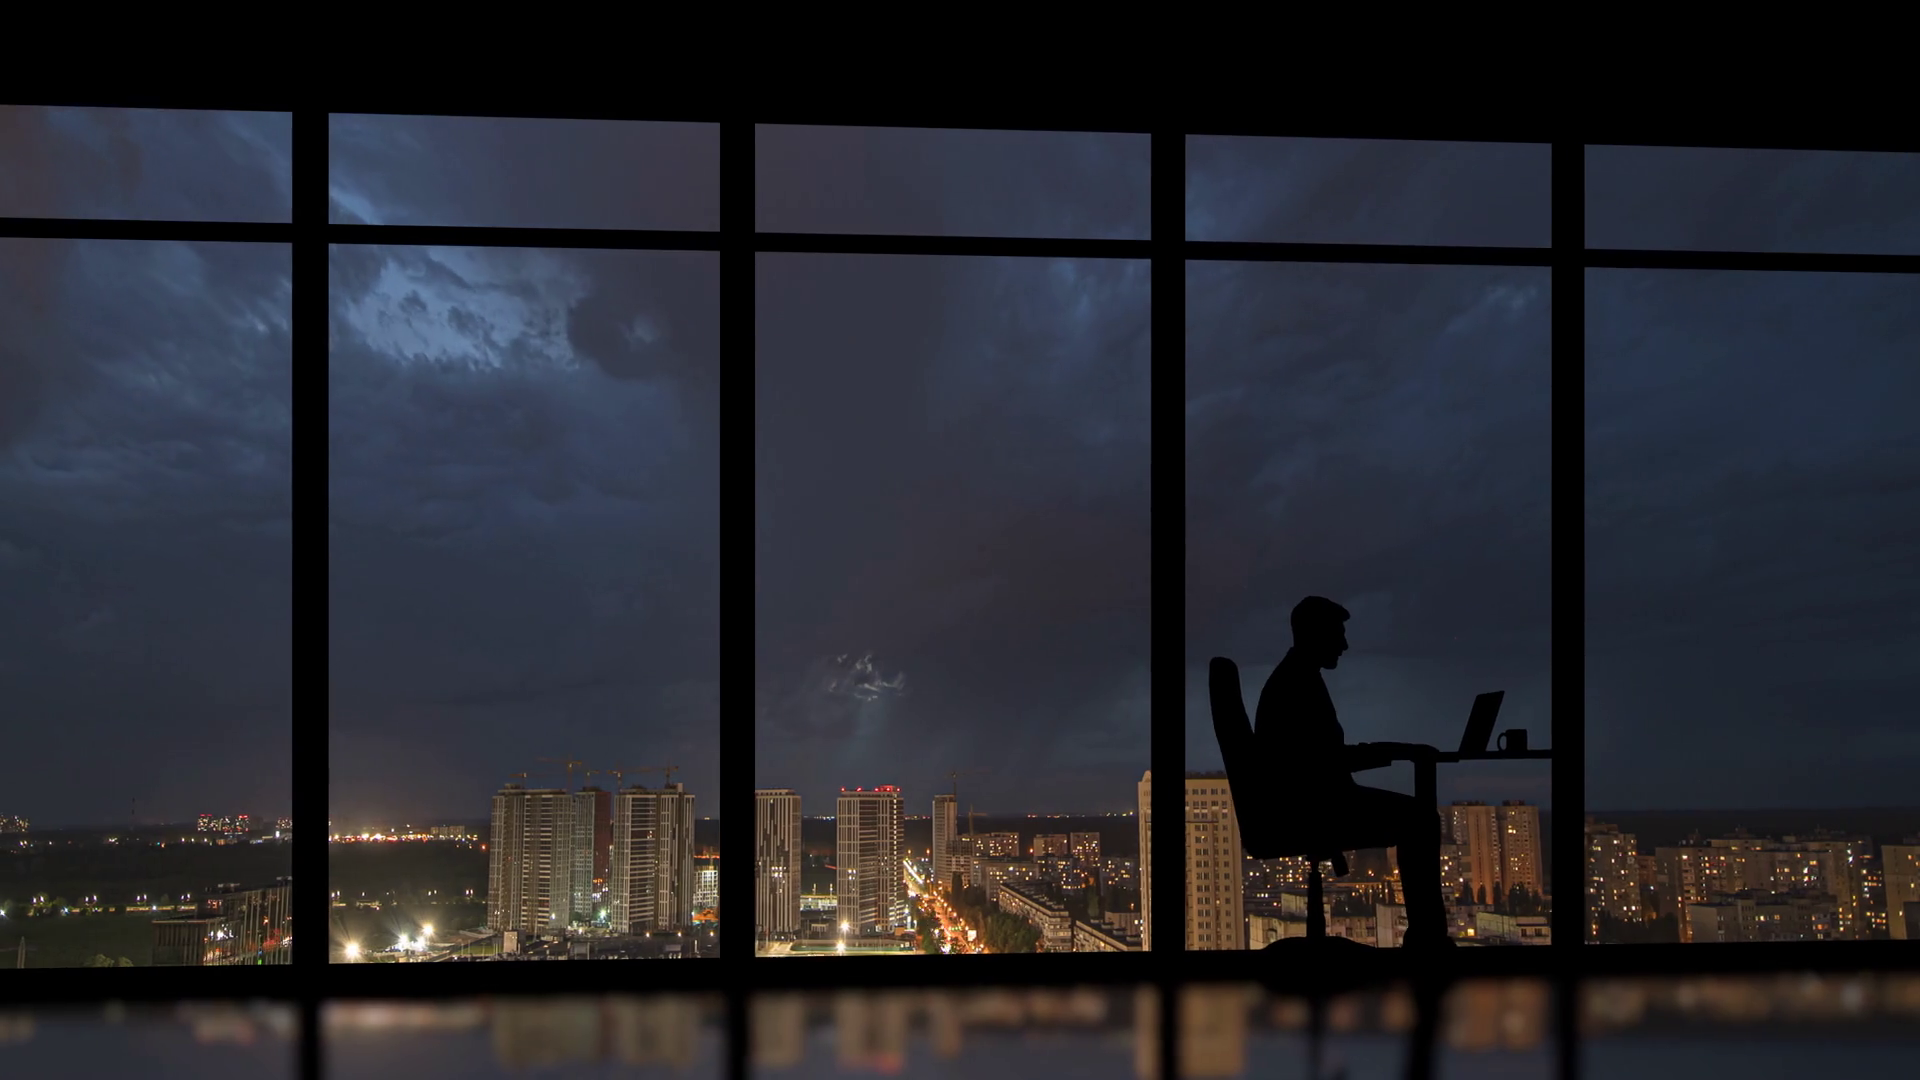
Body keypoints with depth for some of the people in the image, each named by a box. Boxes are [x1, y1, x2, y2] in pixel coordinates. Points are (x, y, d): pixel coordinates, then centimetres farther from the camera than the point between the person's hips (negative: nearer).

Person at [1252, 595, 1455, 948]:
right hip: (1308, 811, -10)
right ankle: (1427, 934, -3)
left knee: (1415, 817, 14)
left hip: (1303, 807, 10)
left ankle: (1426, 933, 11)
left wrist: (1393, 750, 14)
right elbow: (1327, 761, -21)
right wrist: (1397, 751, -13)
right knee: (1420, 820, -8)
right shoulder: (1299, 683, -16)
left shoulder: (1293, 679, 16)